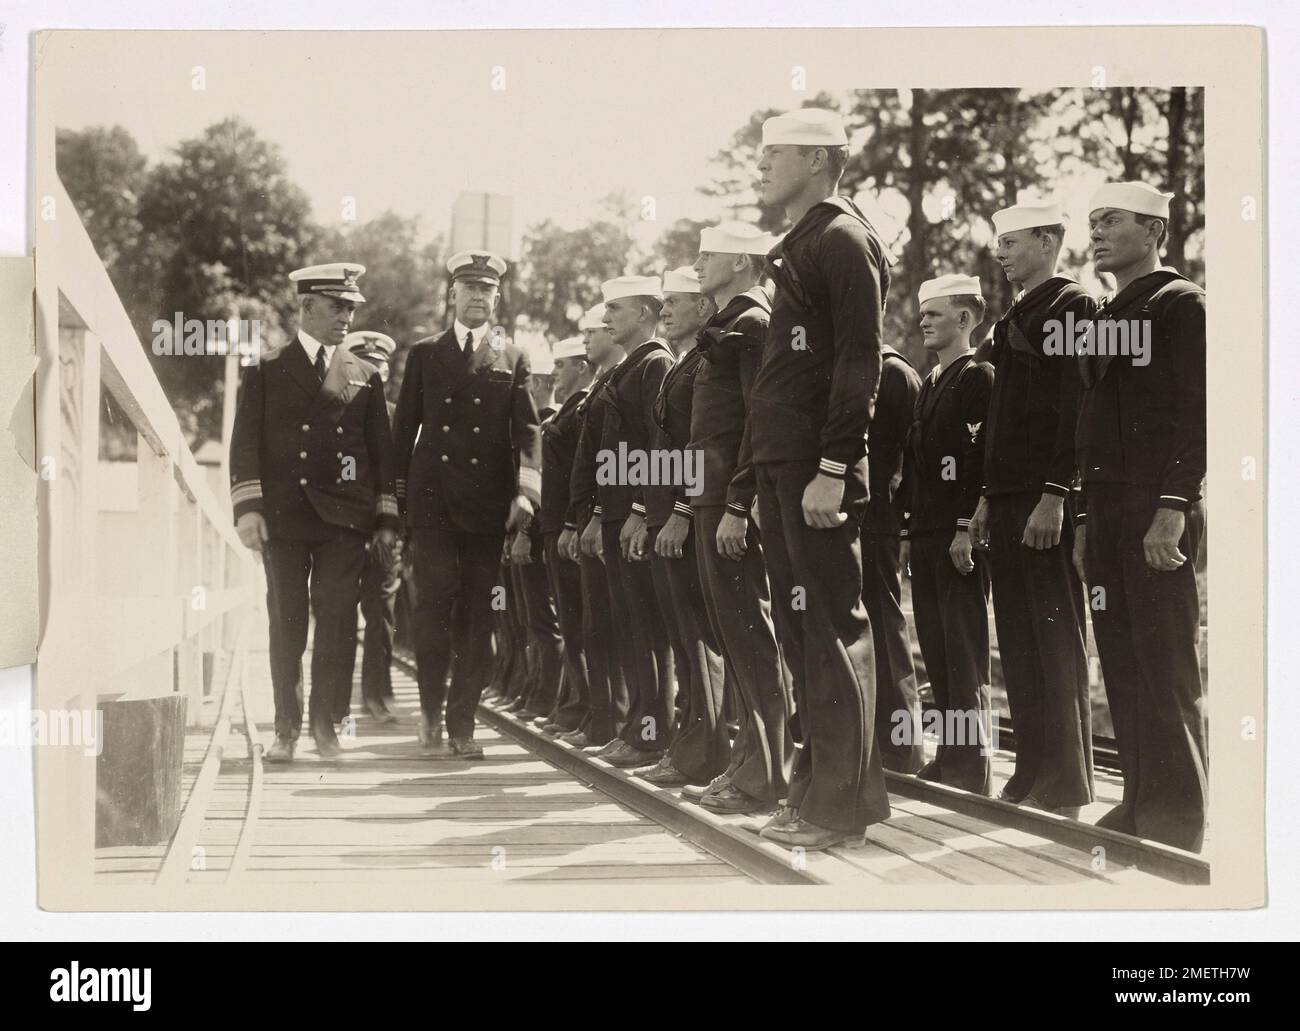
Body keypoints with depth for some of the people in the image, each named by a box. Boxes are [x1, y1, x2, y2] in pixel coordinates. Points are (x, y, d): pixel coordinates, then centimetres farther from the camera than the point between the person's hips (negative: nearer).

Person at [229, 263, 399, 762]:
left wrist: (386, 518, 7)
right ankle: (286, 728, 8)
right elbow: (246, 443, 3)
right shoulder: (266, 371, 7)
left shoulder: (365, 376, 13)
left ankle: (325, 724, 6)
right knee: (286, 624, 1)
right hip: (283, 516, -1)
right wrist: (247, 508, -7)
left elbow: (382, 452, 14)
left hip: (345, 517, 1)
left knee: (338, 622, -3)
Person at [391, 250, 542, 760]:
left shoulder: (512, 358, 10)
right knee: (435, 600, -12)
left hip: (488, 506, 0)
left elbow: (527, 429, 3)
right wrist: (397, 493, 5)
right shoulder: (424, 354, 12)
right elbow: (403, 427, 12)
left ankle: (462, 723, 8)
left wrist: (526, 491, -11)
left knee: (477, 613, 1)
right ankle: (430, 710, 3)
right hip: (432, 501, 0)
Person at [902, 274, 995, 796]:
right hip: (926, 537, 9)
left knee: (964, 653, -7)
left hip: (960, 537, -9)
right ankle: (951, 755, 12)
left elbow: (985, 459, -15)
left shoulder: (979, 378, -6)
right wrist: (910, 533, 16)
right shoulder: (929, 386, 21)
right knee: (936, 649, 8)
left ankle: (971, 764, -4)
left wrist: (969, 529, -20)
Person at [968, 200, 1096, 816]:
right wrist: (987, 499, 18)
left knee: (1054, 643, -6)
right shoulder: (1015, 319, 21)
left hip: (1044, 504, -9)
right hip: (1007, 502, 9)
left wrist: (1054, 496, -20)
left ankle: (1064, 789, -2)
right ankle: (1032, 777, 15)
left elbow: (1075, 411, -15)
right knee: (1019, 644, 9)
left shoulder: (1073, 308, -6)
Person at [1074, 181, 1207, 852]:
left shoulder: (1180, 304, -3)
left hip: (1156, 509, -8)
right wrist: (1087, 520, 16)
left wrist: (1173, 507, -20)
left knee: (1165, 667, -8)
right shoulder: (1105, 319, 21)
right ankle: (1139, 804, 11)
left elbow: (1196, 412, -12)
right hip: (1107, 510, 8)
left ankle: (1176, 818, -5)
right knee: (1122, 664, 7)